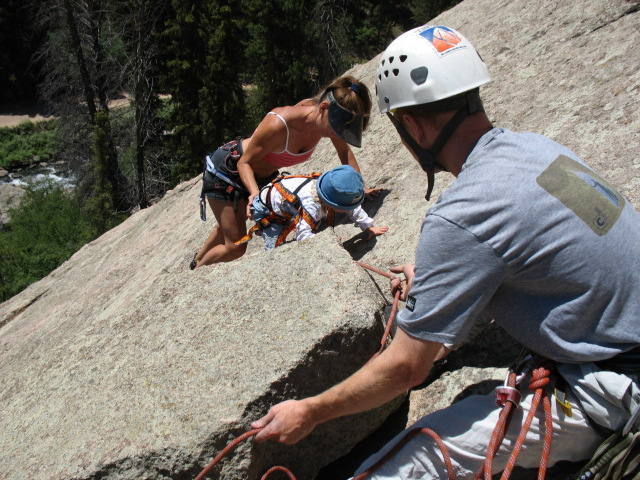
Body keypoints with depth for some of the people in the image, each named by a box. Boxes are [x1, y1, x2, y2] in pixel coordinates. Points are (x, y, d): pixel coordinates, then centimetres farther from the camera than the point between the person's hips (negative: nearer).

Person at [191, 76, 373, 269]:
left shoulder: (325, 119, -22)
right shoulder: (279, 124, -40)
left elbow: (345, 151, -1)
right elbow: (245, 162, -25)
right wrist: (255, 194, -42)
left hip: (261, 174, 7)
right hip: (226, 169, -7)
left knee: (226, 229, 26)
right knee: (235, 249, -2)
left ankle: (197, 261, 52)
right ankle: (196, 270, 27)